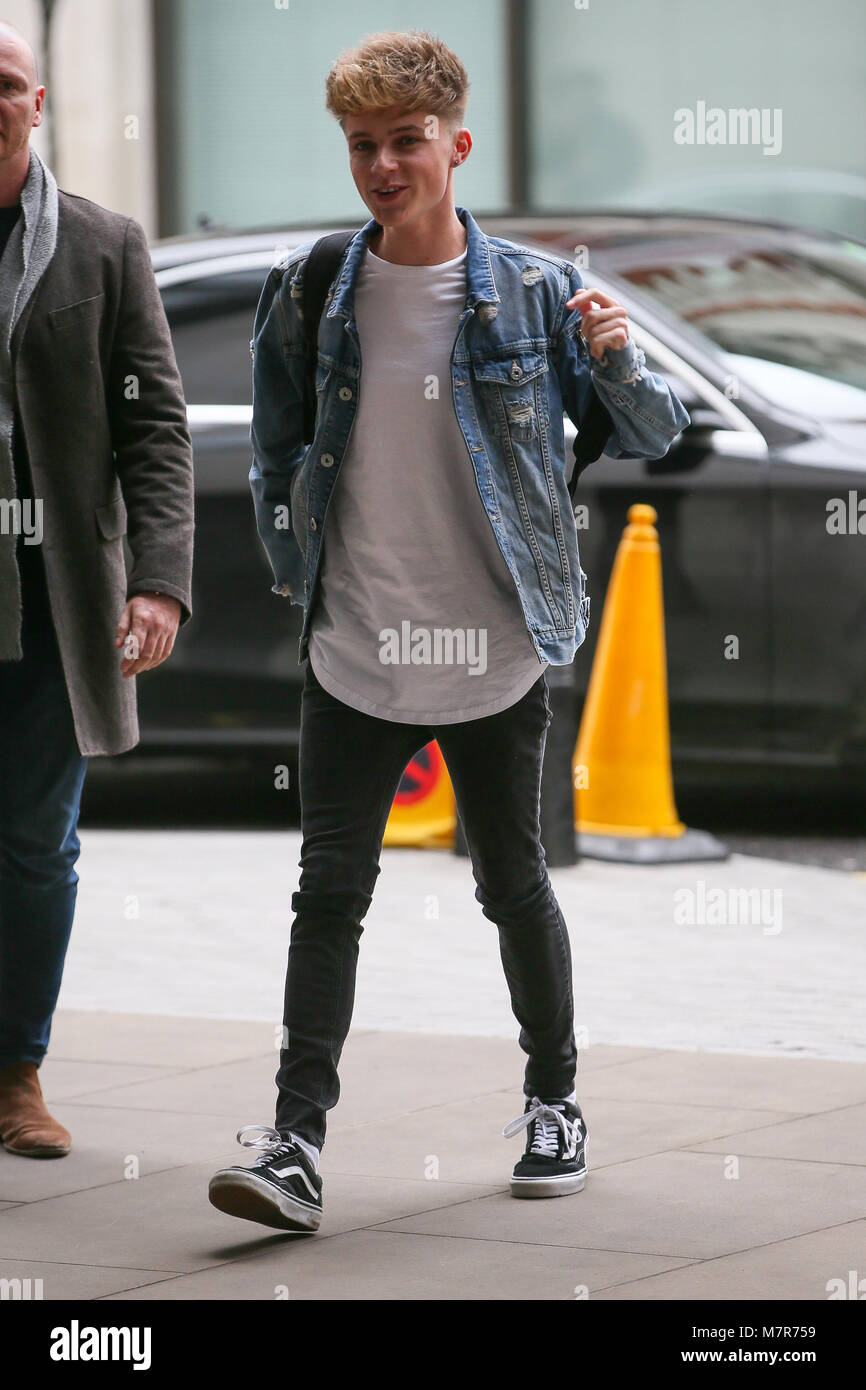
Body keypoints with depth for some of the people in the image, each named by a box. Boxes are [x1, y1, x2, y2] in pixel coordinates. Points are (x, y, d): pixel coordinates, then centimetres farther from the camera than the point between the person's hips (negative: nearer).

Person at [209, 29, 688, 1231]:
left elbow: (653, 437, 1)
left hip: (495, 648, -1)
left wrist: (614, 361, -19)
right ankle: (296, 1144, -6)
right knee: (330, 892, -4)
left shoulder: (532, 294, -4)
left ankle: (555, 1102, 29)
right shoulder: (310, 292, 1)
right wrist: (293, 573, 12)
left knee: (512, 883, 11)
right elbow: (276, 448, 15)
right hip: (354, 654, 1)